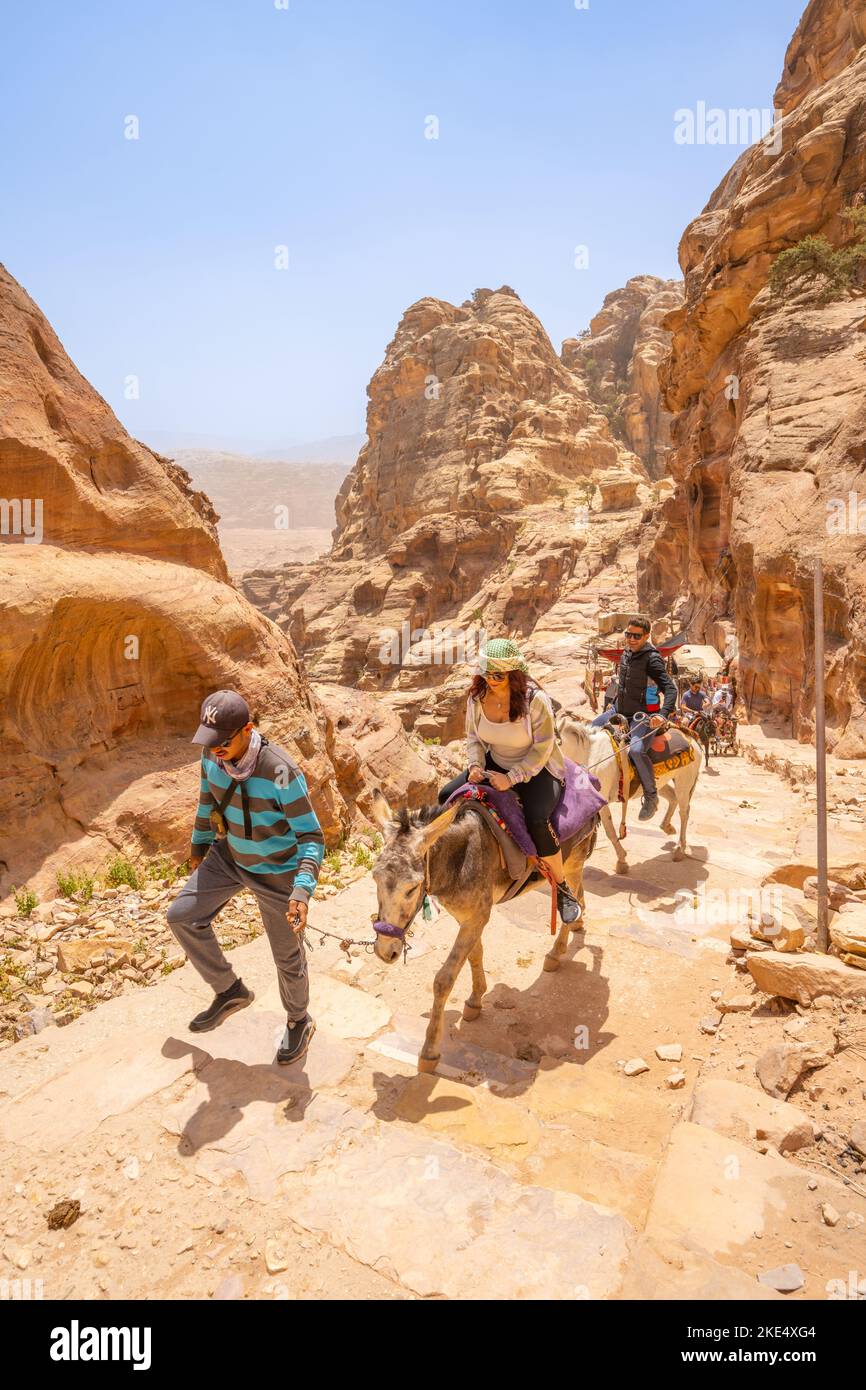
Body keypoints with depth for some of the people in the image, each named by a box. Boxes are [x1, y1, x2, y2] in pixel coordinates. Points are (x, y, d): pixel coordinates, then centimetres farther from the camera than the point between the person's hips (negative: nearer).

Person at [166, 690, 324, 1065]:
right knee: (182, 915, 2)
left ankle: (299, 1023, 39)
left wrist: (302, 890, -41)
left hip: (276, 871, -6)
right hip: (228, 856, 6)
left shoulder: (281, 773, -34)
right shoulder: (212, 755, -15)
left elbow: (311, 837, -27)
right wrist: (199, 845, 20)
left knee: (287, 954, 9)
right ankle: (230, 992, 23)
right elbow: (207, 799, 7)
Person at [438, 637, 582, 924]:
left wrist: (511, 778, -28)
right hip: (496, 764, 6)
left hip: (538, 769, -6)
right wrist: (476, 765, -15)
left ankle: (562, 889, -8)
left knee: (537, 820, -32)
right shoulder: (477, 697, -9)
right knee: (447, 797, -6)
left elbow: (542, 749, -21)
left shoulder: (535, 699, -24)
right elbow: (474, 737, 4)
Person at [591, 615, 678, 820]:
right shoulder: (625, 654, 8)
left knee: (636, 749, -31)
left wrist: (663, 714, -39)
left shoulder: (652, 659, -16)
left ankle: (651, 797, -13)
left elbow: (670, 689, -25)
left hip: (642, 714, -9)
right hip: (619, 710, 9)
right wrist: (614, 703, 22)